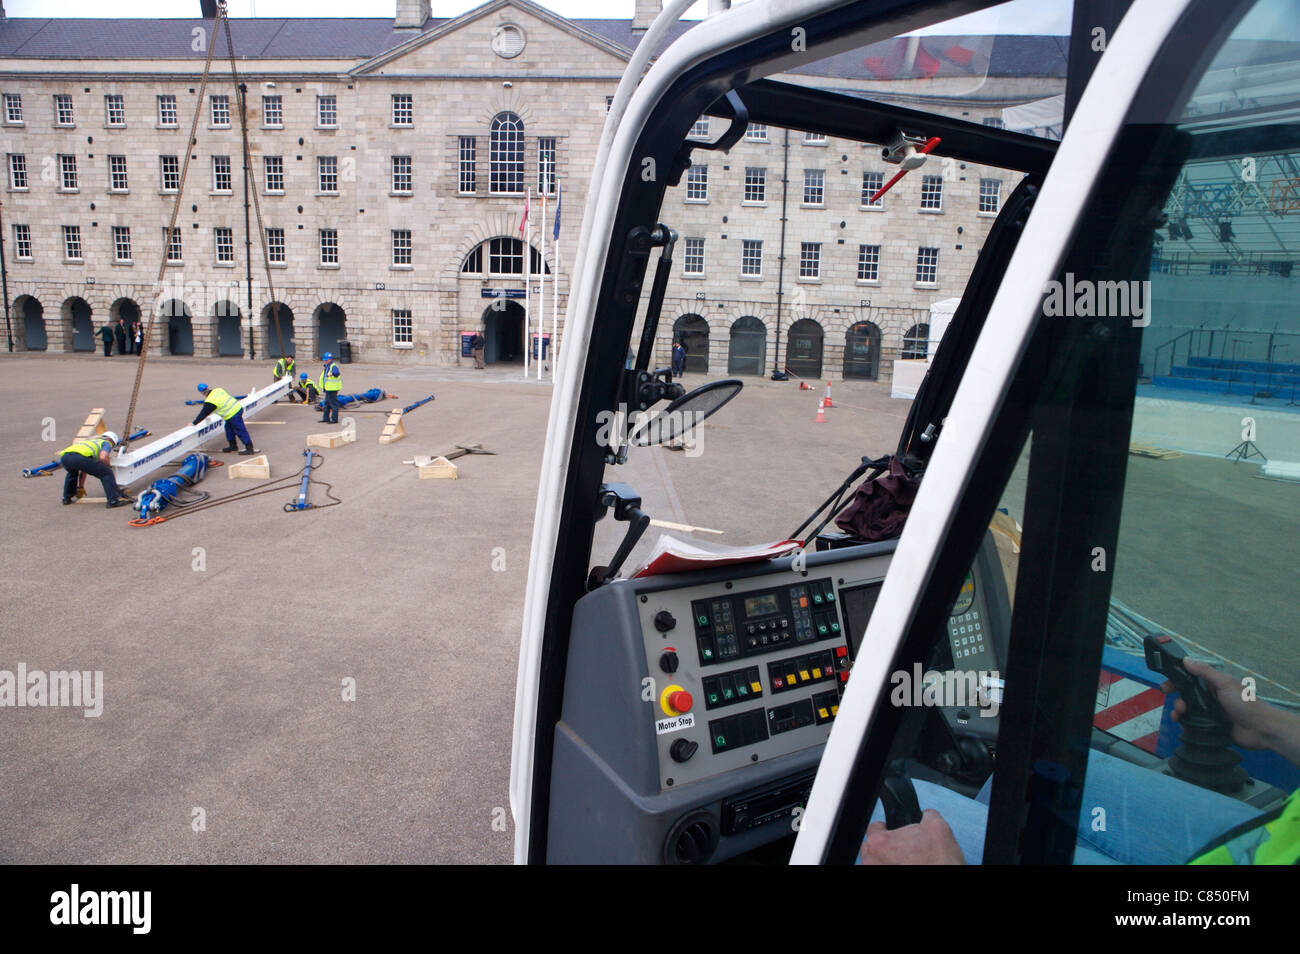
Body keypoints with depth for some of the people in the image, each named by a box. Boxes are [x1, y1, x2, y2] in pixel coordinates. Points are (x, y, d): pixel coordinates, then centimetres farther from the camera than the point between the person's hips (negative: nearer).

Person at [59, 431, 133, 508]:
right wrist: (109, 466, 19)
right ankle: (114, 500, -8)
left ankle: (67, 498, 40)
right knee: (107, 473, 2)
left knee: (72, 473, 40)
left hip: (64, 456, 8)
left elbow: (83, 471, 47)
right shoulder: (107, 443, 23)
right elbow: (103, 457, -3)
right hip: (79, 457, -8)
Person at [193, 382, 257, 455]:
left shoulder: (210, 401, -16)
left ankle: (250, 448, 1)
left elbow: (204, 413, -8)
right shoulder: (218, 390, 7)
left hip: (233, 415, -9)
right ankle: (232, 445, 30)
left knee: (240, 431, -3)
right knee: (229, 428, 20)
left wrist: (194, 423, 3)